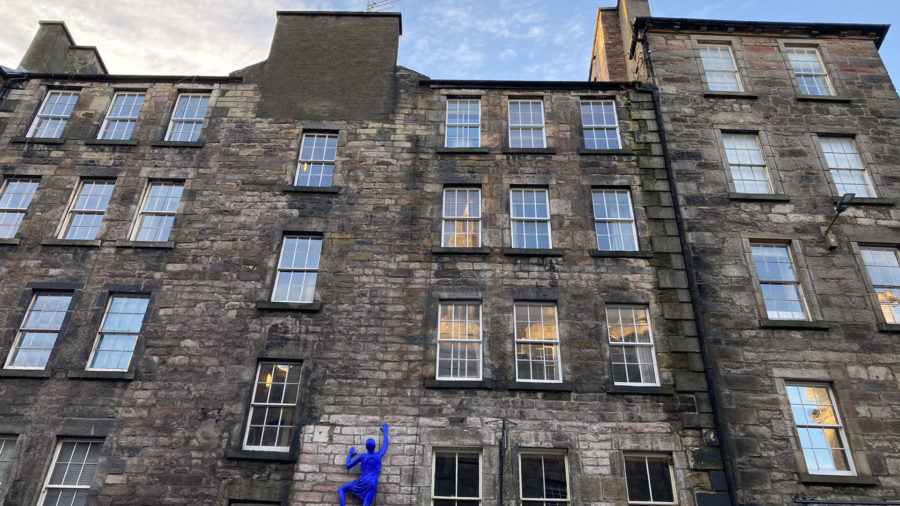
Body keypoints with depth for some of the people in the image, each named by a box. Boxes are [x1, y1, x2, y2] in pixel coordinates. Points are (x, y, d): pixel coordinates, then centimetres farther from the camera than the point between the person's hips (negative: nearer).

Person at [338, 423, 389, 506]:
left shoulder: (362, 456, 10)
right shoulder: (379, 455, 14)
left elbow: (348, 466, 17)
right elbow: (385, 443, 32)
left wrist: (349, 454, 33)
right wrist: (385, 431, 47)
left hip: (360, 483, -1)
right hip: (372, 485, 1)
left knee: (341, 489, 17)